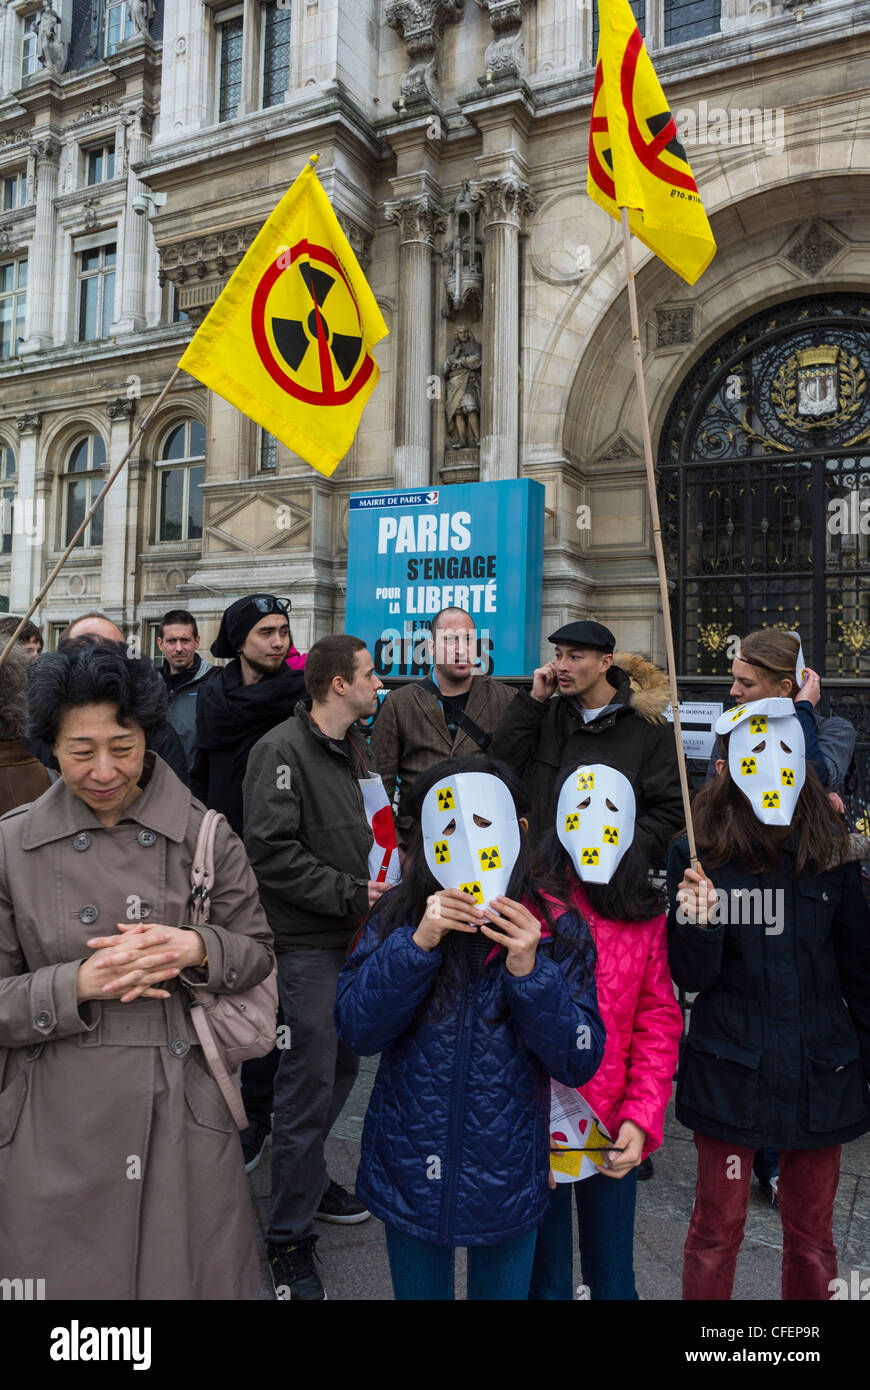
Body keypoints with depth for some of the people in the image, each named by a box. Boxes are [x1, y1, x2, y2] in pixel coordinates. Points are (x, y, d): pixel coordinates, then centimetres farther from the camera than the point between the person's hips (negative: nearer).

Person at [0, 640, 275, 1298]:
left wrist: (196, 949, -17)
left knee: (195, 1276, 14)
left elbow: (258, 951, 3)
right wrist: (78, 984, -19)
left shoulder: (205, 835, -5)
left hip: (185, 1114, 0)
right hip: (60, 1125, 0)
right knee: (68, 1275, 15)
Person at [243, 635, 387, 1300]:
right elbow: (272, 851, -23)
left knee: (341, 1065, 20)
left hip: (354, 935, 9)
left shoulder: (355, 750, 13)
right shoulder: (282, 750, -16)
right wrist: (352, 895, -20)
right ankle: (290, 1238, 18)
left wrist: (381, 883, 8)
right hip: (307, 942, -8)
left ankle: (309, 1178, 42)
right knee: (309, 1086, 0)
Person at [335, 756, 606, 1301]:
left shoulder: (555, 928, -11)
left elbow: (580, 1062, -12)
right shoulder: (400, 917, -9)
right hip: (410, 1170, 1)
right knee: (418, 1291, 21)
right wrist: (418, 942, -28)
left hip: (507, 1178, 0)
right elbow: (357, 1030, -15)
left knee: (502, 1290, 21)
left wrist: (527, 970, -27)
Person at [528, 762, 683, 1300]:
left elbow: (659, 1019, 0)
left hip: (617, 1135, 3)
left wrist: (641, 1116, -8)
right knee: (546, 1278, 16)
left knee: (613, 1276, 20)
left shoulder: (647, 913, 0)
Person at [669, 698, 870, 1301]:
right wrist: (696, 923, -27)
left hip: (821, 1070, 2)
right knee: (717, 1229, 13)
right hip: (730, 1072, -2)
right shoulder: (699, 853, -9)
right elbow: (691, 977, -8)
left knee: (812, 1233, 17)